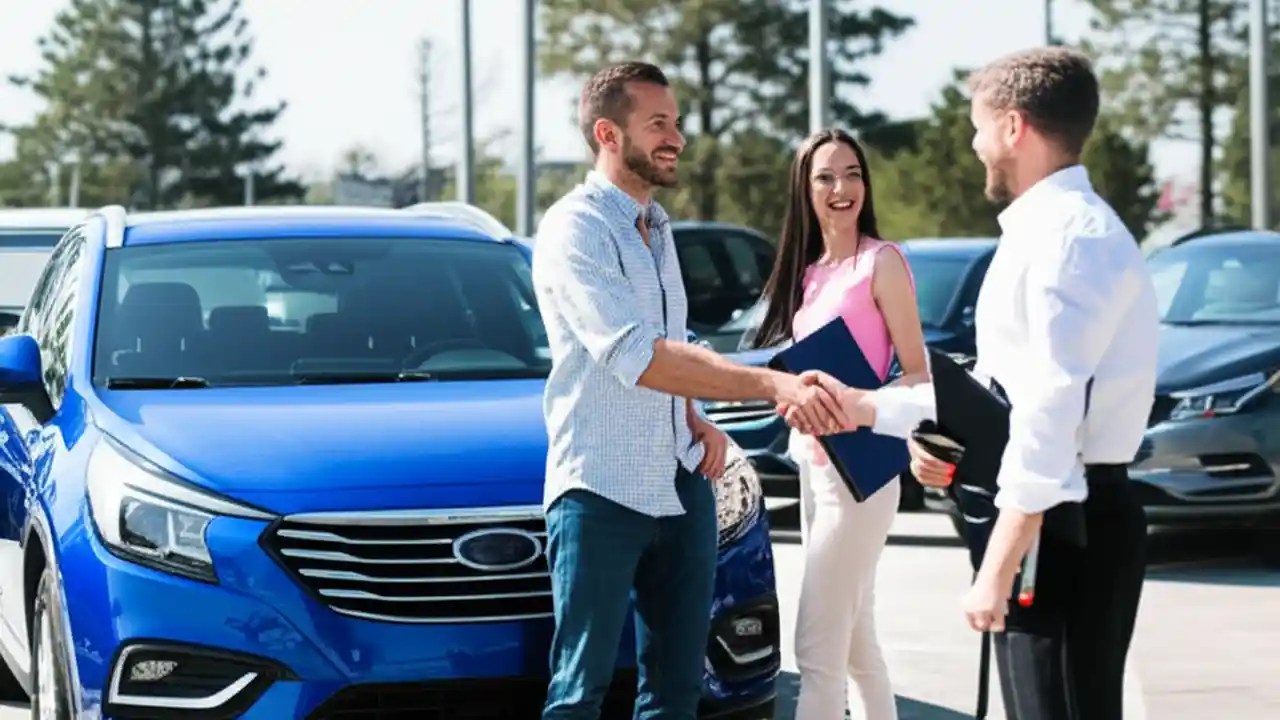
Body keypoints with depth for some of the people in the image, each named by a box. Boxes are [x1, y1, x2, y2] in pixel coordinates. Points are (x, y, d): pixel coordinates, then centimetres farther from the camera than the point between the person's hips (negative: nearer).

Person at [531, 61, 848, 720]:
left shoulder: (657, 227, 14)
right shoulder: (574, 229, -13)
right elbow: (636, 357, -26)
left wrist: (699, 423, 6)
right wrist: (772, 385, -33)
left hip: (681, 485, 8)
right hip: (601, 491, -8)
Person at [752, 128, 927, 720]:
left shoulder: (881, 261, -8)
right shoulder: (807, 271, 14)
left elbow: (919, 375, -9)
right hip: (812, 464, 8)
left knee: (818, 648, -12)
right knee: (854, 642, 13)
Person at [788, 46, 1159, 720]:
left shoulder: (1067, 235, -17)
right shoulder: (1045, 229, 17)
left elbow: (1051, 412, -24)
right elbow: (996, 384, 24)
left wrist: (997, 566, -24)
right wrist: (866, 407, 23)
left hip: (1062, 527, -10)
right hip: (1052, 522, 10)